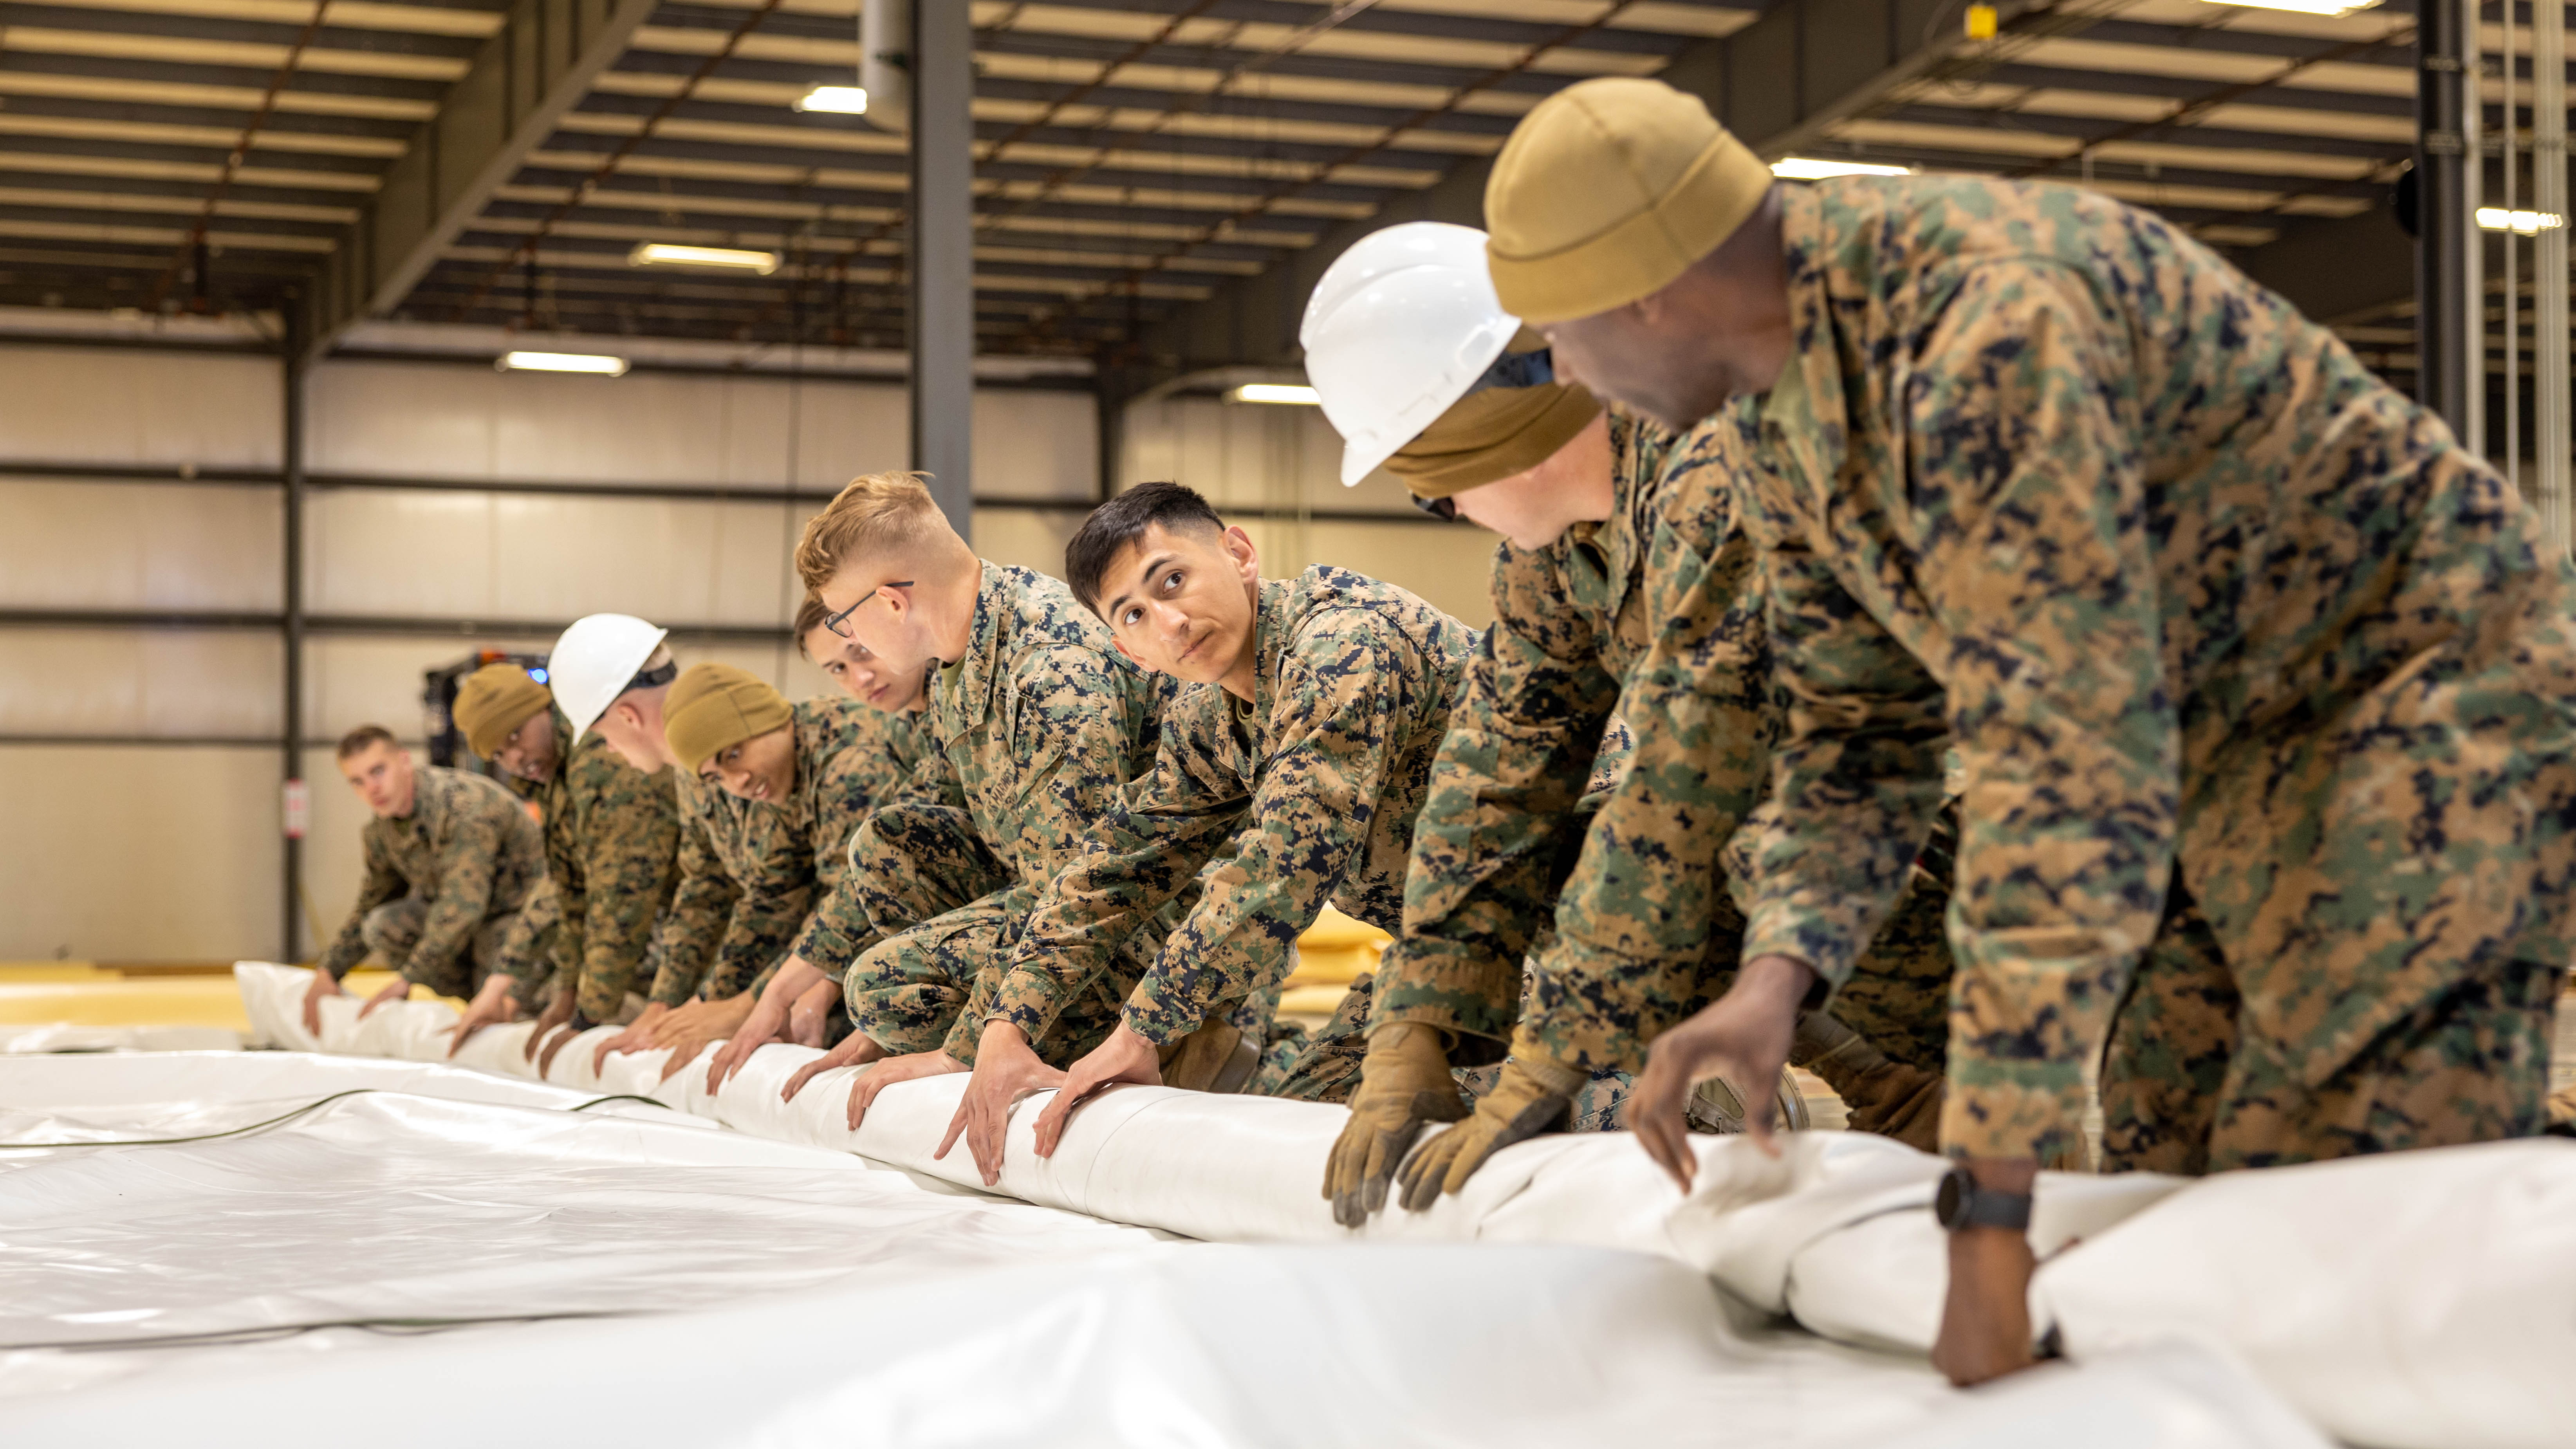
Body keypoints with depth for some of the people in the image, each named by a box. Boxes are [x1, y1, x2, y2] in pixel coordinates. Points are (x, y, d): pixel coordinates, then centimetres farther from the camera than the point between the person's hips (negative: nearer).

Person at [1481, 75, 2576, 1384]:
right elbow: (1864, 722, 6)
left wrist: (1990, 1210, -36)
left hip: (2426, 709, -9)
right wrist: (1771, 982, -14)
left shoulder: (1984, 326, -32)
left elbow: (2075, 761, -37)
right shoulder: (1769, 417, -1)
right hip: (2218, 744, 9)